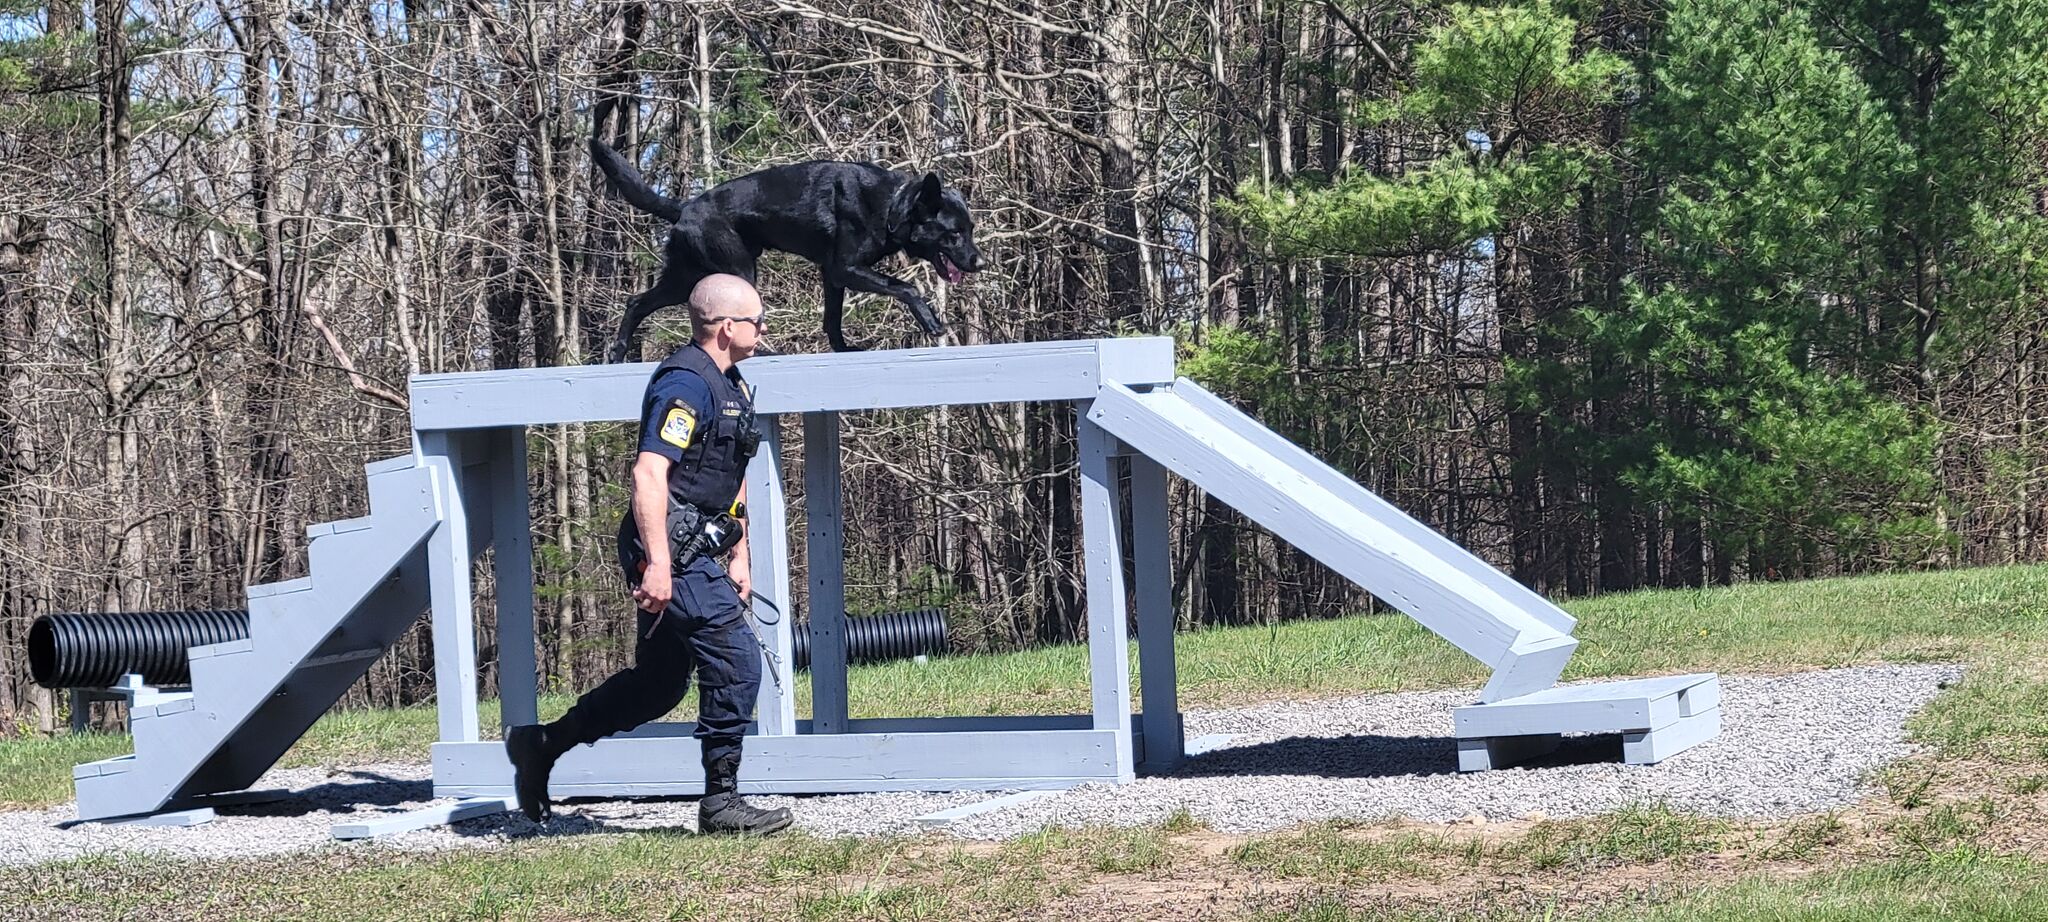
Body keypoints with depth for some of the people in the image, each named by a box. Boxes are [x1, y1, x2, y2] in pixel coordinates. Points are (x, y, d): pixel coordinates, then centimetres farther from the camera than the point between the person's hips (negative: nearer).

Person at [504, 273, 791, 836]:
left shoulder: (731, 386, 17)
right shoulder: (687, 383, -16)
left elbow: (732, 479, 28)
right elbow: (649, 472, -24)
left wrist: (739, 556, 24)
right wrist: (657, 563, -29)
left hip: (693, 552, 10)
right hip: (670, 552, -10)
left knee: (658, 684, 14)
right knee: (735, 661, -11)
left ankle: (541, 745, 24)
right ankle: (721, 802, -6)